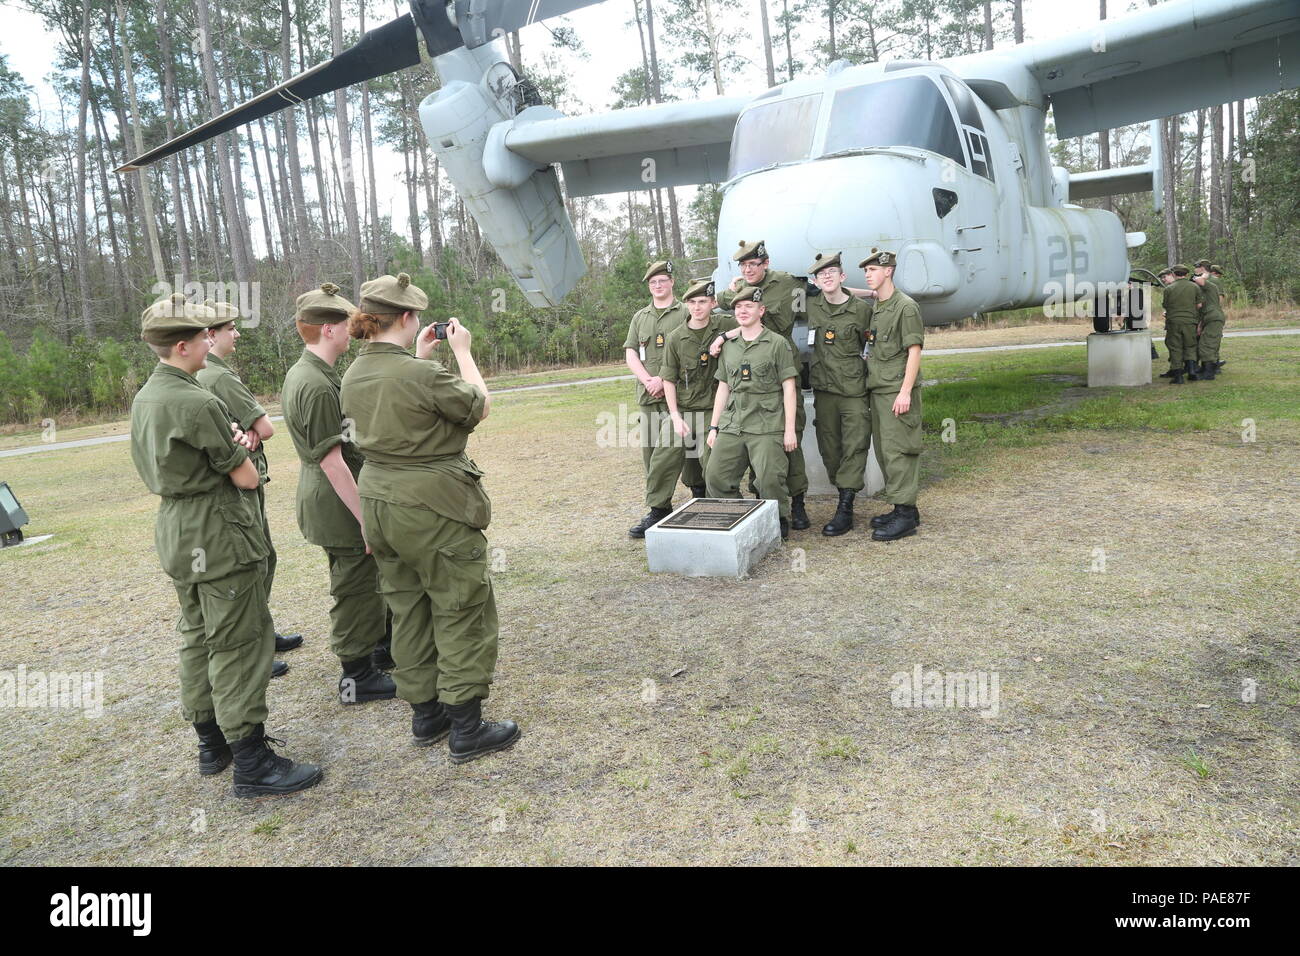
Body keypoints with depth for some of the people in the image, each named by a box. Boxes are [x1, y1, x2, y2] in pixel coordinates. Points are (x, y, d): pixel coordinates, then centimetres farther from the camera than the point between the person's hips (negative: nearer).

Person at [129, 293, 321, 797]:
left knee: (198, 637, 18)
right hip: (218, 535, -10)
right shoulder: (198, 403, -21)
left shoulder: (144, 398, 9)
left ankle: (212, 741, 30)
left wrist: (232, 443, -2)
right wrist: (241, 450, 5)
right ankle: (251, 762, 3)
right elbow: (247, 478, -17)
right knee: (240, 644, -4)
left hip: (175, 530, 10)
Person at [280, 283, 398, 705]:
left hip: (324, 498, 10)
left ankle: (380, 645, 41)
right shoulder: (318, 386, -24)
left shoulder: (302, 373, 9)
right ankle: (357, 677, 17)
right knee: (355, 587, 3)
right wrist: (365, 517, -22)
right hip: (338, 502, -10)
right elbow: (331, 461, -25)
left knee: (370, 579, 24)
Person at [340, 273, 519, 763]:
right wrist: (462, 351, 2)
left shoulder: (354, 375, 4)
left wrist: (419, 356, 20)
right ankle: (466, 730, 11)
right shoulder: (422, 374, -22)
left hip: (380, 506, 8)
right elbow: (479, 406, -7)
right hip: (432, 508, -8)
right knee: (462, 613, 4)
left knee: (409, 612, 17)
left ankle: (425, 715, 29)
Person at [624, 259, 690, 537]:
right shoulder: (640, 317, 20)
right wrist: (648, 380, -7)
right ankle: (663, 509, 13)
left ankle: (657, 510, -13)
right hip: (648, 396, 6)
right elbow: (630, 353, 11)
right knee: (650, 452, 5)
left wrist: (664, 381, -14)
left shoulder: (685, 313, 4)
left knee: (668, 450, -16)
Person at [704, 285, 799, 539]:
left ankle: (781, 521, 11)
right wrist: (714, 426, 14)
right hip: (731, 425, 5)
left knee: (770, 478, -13)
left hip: (767, 426, -5)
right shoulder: (728, 346, 17)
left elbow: (789, 388, -2)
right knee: (715, 476, -1)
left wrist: (790, 429, -7)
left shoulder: (778, 343, 1)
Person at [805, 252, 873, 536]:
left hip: (854, 389, -4)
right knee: (830, 449, 8)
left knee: (854, 446, -7)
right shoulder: (811, 305, 5)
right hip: (823, 389, 4)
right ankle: (844, 497, 20)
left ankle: (845, 510, -5)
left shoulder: (862, 308, -4)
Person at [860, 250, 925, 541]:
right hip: (877, 391, 9)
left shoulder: (905, 307, -8)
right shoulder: (873, 308, 16)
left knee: (896, 450, -9)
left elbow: (914, 351, -12)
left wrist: (905, 392, -18)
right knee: (883, 450, 11)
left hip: (897, 392, -8)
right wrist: (869, 387, 14)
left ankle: (905, 514, -3)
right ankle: (902, 509, 20)